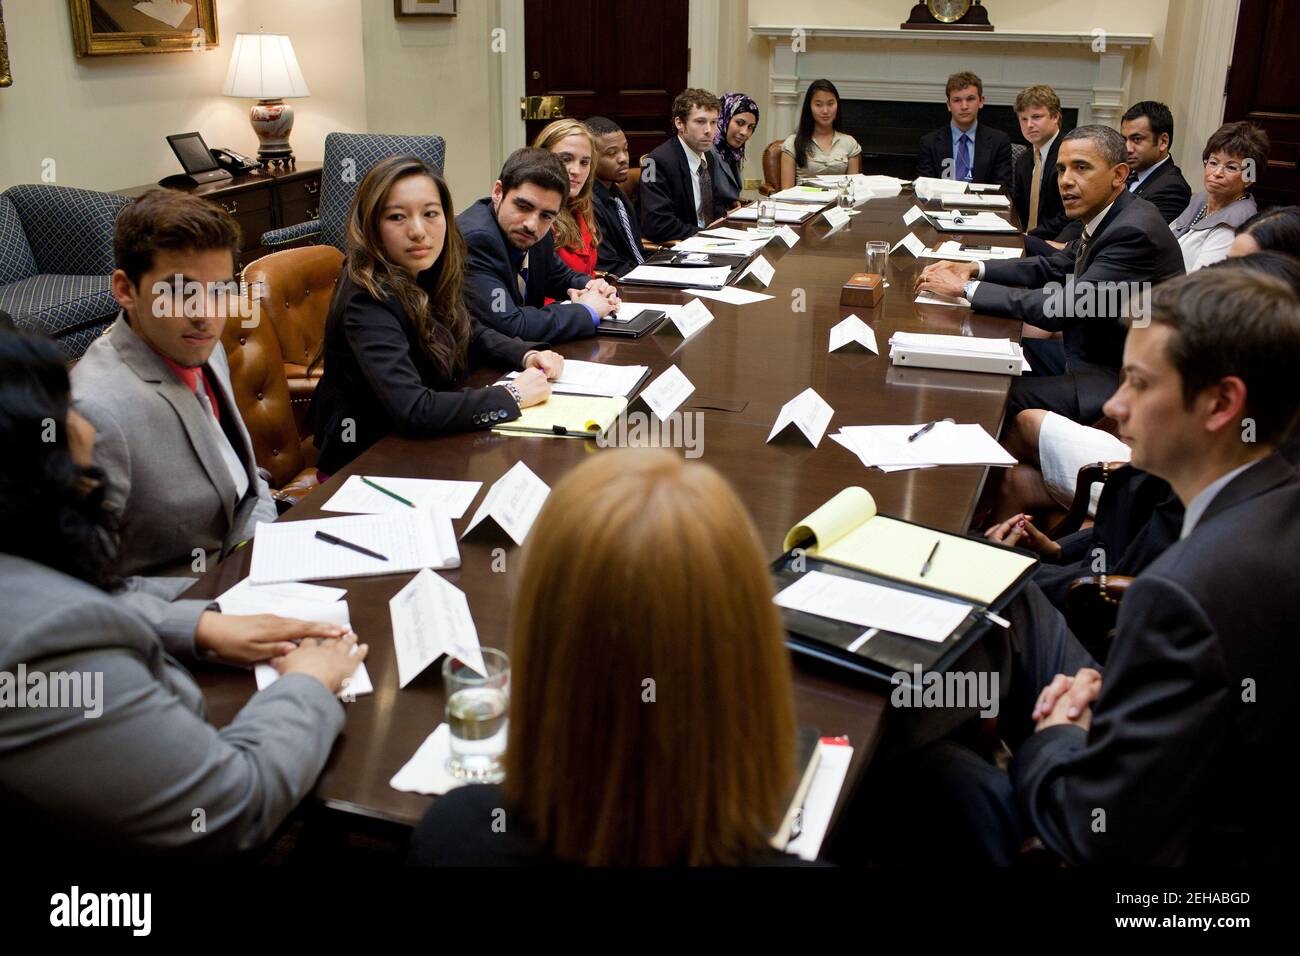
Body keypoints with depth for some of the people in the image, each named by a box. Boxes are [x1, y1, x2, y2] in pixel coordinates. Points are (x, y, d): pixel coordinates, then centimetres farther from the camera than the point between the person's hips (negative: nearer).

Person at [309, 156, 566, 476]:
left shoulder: (424, 276, -1)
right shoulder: (367, 302, -25)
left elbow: (471, 333, 16)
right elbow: (412, 410, -34)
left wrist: (528, 355, -3)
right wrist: (512, 396, -23)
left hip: (420, 442, 7)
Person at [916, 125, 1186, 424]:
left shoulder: (1134, 232, -25)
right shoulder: (1108, 219, 4)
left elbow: (1059, 308, -28)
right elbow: (1055, 266, 16)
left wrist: (966, 287, -21)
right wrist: (974, 269, 2)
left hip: (1119, 380, -9)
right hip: (1090, 353, 9)